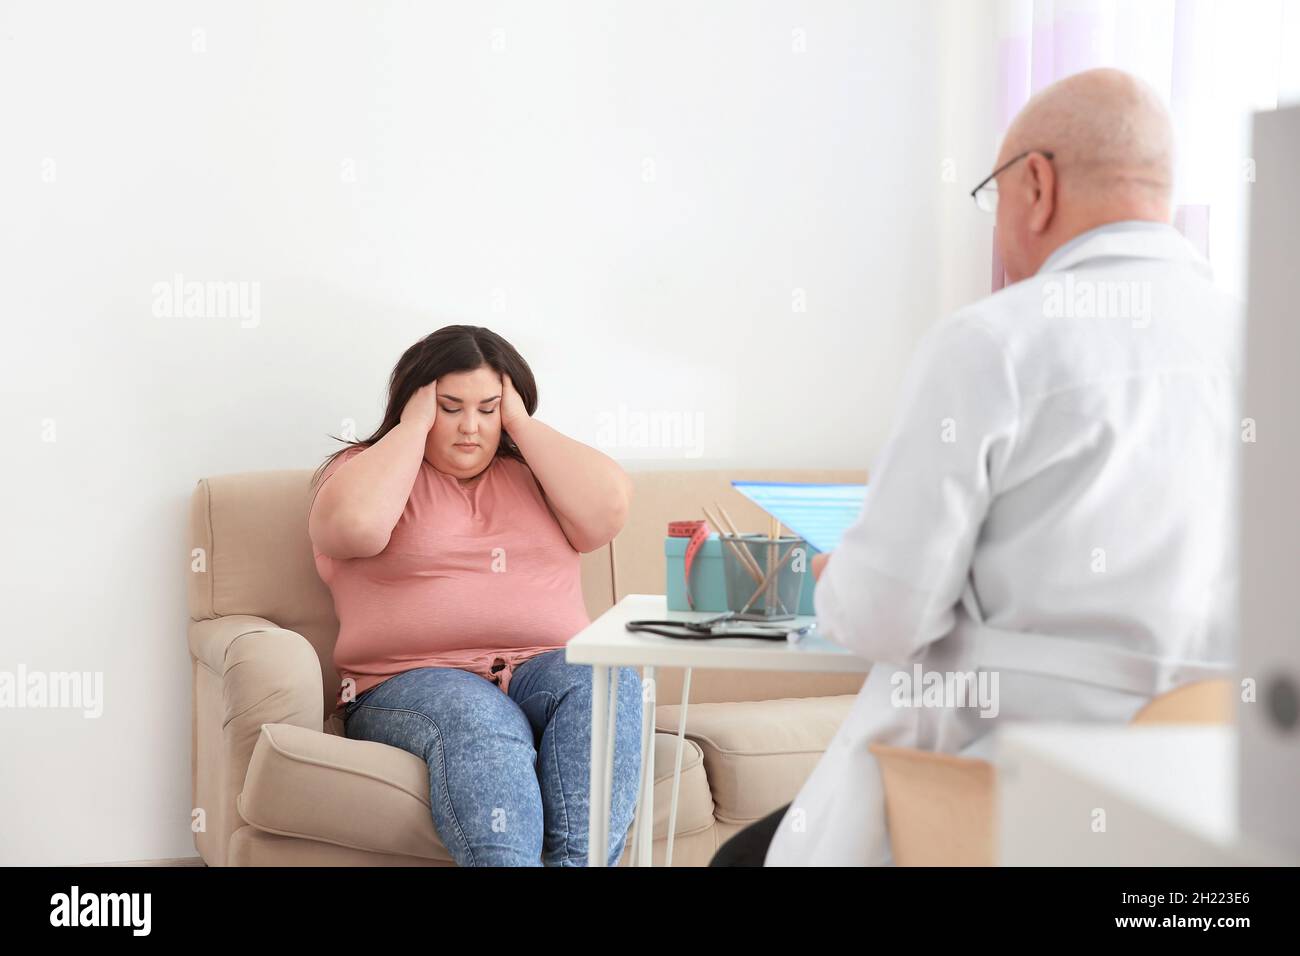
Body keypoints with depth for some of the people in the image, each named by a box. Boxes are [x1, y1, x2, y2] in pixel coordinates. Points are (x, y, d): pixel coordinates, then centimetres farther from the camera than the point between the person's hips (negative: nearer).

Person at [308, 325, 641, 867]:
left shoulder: (529, 474, 22)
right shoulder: (364, 469, 13)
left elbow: (608, 506, 0)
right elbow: (353, 523, -12)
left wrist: (521, 424, 7)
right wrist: (413, 427, 0)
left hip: (545, 674, 3)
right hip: (413, 682, -3)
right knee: (479, 721, -37)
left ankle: (579, 859, -45)